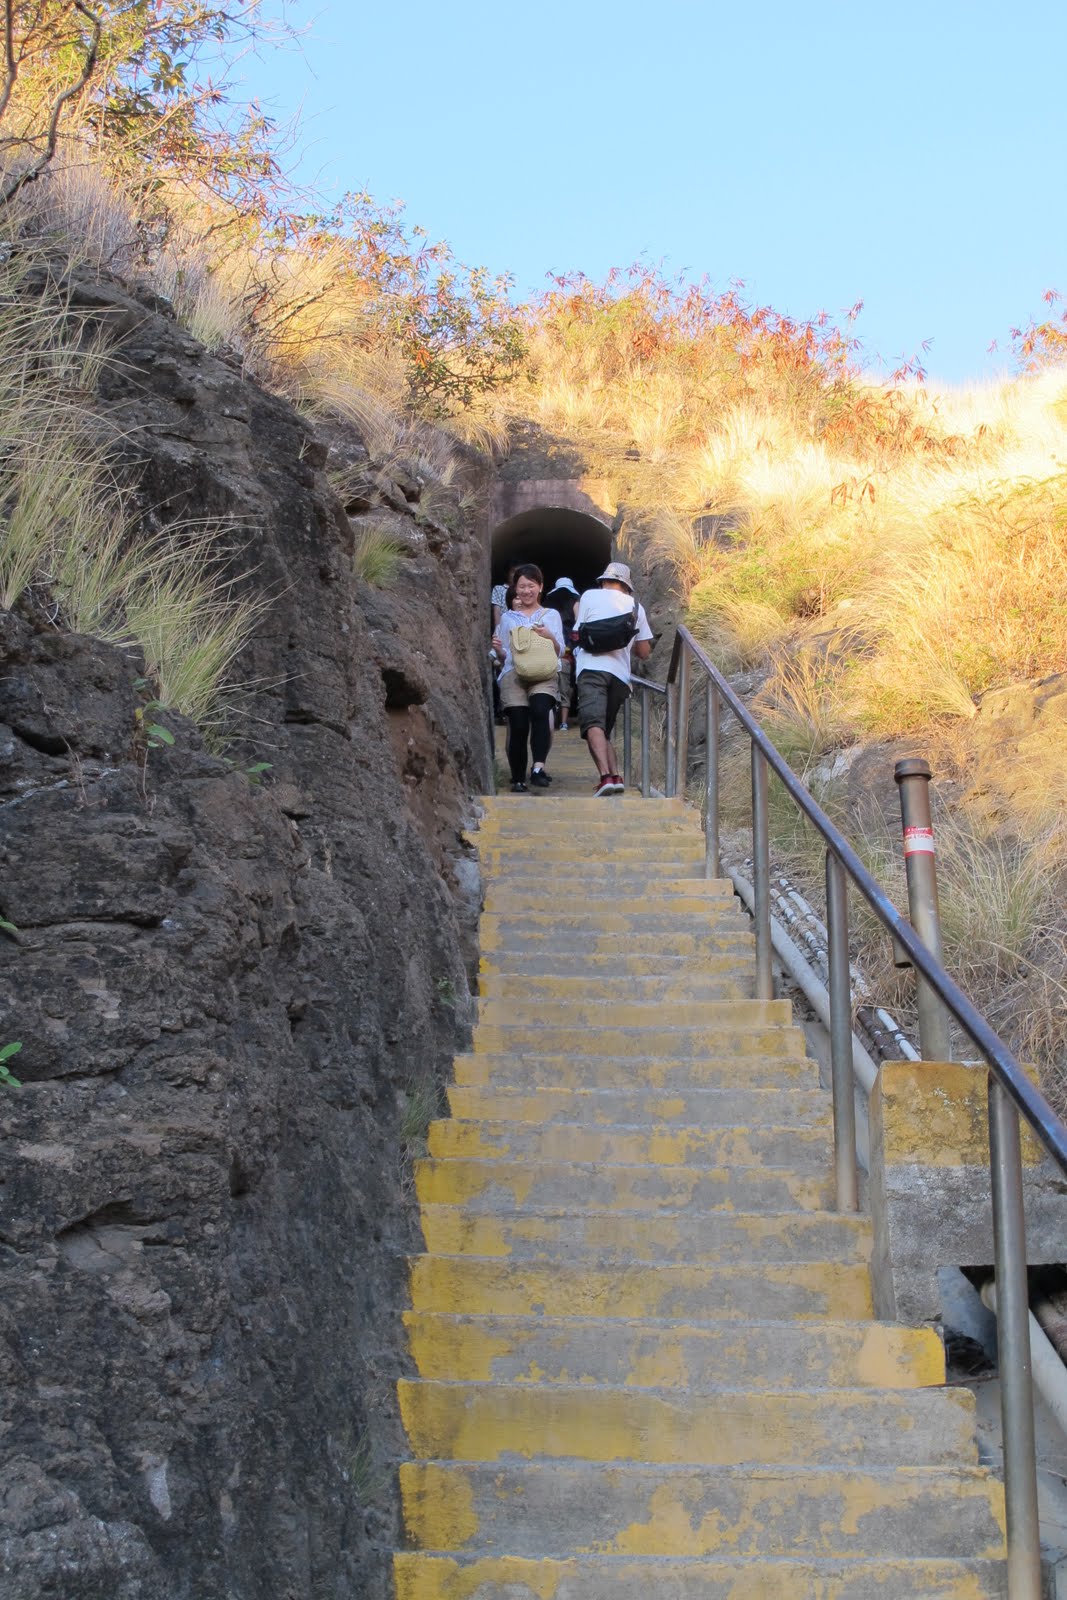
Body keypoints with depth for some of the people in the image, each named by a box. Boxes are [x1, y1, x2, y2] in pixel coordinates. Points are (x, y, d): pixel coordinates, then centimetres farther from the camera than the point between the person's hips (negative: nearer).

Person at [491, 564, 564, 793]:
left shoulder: (551, 615, 20)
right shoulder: (508, 618, 22)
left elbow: (560, 653, 14)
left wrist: (550, 637, -5)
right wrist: (498, 650, -2)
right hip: (513, 673, 1)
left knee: (540, 710, -30)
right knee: (518, 725, -14)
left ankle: (538, 767, -35)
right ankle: (518, 779, -5)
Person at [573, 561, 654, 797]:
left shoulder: (589, 596, 11)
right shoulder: (636, 607, 20)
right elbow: (644, 653, 20)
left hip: (592, 667, -4)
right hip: (621, 673, 4)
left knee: (593, 725, -16)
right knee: (605, 729, 16)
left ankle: (606, 776, -33)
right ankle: (615, 776, 0)